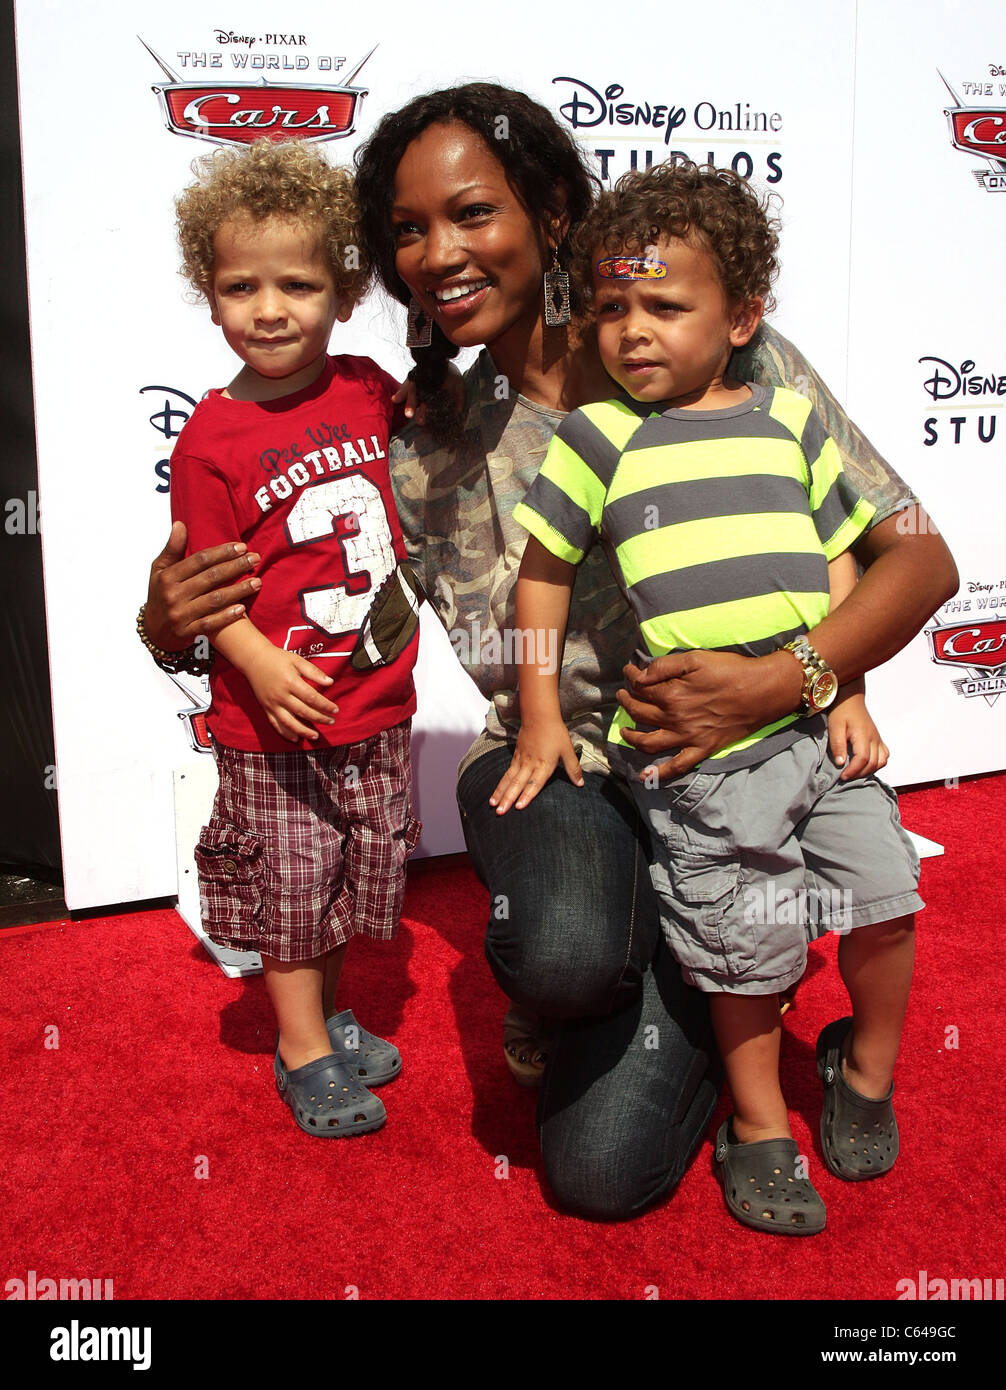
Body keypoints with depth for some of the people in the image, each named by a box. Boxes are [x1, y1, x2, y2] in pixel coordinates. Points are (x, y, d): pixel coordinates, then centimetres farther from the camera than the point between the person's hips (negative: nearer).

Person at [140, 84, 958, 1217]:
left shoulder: (734, 363, -7)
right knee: (565, 955, -36)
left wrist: (779, 681, -22)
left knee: (600, 1171, -9)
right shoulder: (427, 454, 0)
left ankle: (696, 996, 24)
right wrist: (175, 627, -14)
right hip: (552, 766, 2)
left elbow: (919, 556, -6)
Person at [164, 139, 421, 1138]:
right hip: (272, 724, -5)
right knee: (289, 880, 8)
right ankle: (302, 1049, 28)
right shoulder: (212, 438, -13)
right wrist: (261, 665, -26)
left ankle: (324, 1016, 41)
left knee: (356, 870, 19)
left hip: (376, 705, 5)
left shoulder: (368, 390, 0)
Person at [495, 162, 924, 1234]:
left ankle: (866, 1067, 37)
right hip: (696, 751, -3)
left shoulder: (790, 422, 9)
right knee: (746, 944, 4)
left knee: (885, 892, 6)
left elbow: (834, 561, 14)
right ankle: (757, 1124, 30)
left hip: (813, 723, 4)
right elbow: (543, 571, 5)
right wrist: (541, 719, 4)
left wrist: (848, 690, 5)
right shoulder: (598, 438, 0)